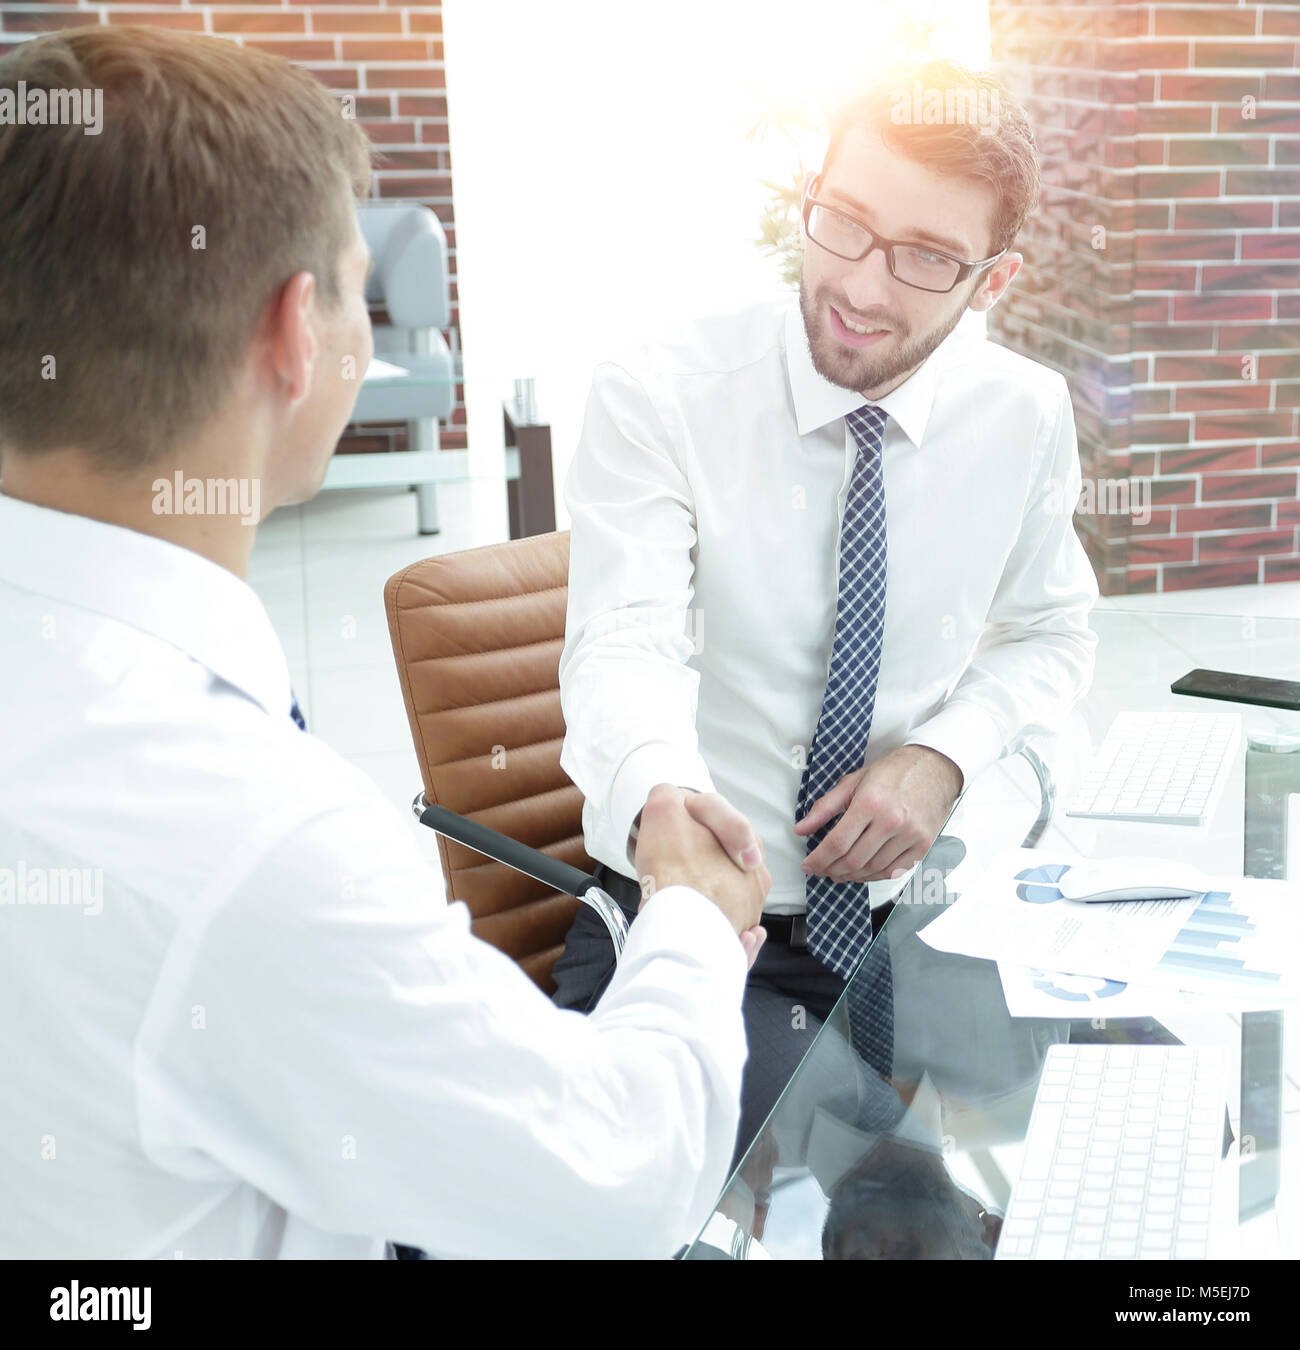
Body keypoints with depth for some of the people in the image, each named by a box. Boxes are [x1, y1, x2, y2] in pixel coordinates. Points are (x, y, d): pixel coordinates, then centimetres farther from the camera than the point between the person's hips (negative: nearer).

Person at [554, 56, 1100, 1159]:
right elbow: (625, 643, -24)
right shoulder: (658, 397, -13)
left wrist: (945, 755, -9)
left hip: (905, 904, 4)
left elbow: (1050, 635, 12)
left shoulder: (1027, 416, -2)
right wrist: (663, 792, -48)